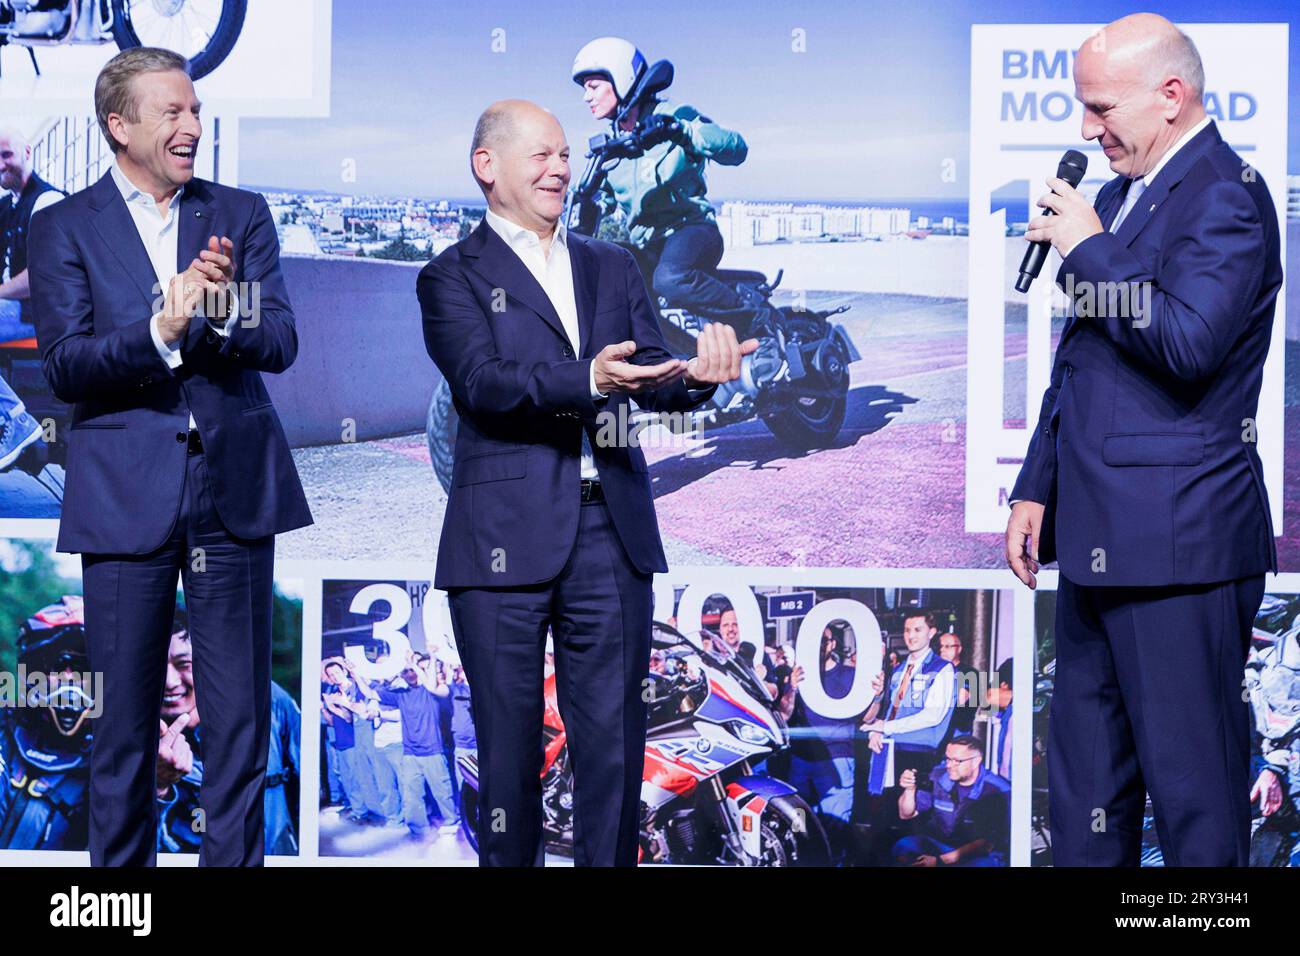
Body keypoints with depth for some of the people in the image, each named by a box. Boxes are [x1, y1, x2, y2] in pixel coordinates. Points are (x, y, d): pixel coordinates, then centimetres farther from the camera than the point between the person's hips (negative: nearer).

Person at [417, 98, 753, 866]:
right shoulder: (454, 277, 4)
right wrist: (586, 381, -28)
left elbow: (652, 374, 7)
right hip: (507, 536, -3)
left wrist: (697, 373, -17)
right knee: (509, 740, 5)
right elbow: (483, 383, -12)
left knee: (613, 737, 4)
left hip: (611, 530, 4)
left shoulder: (613, 267, 18)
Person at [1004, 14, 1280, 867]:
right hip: (1100, 539, 10)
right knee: (1085, 789, 14)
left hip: (1178, 542, -10)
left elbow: (1187, 342, -25)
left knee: (1194, 782, -2)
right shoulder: (1121, 195, 18)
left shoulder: (1225, 197, -10)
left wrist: (1088, 250, -14)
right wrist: (1036, 489, 19)